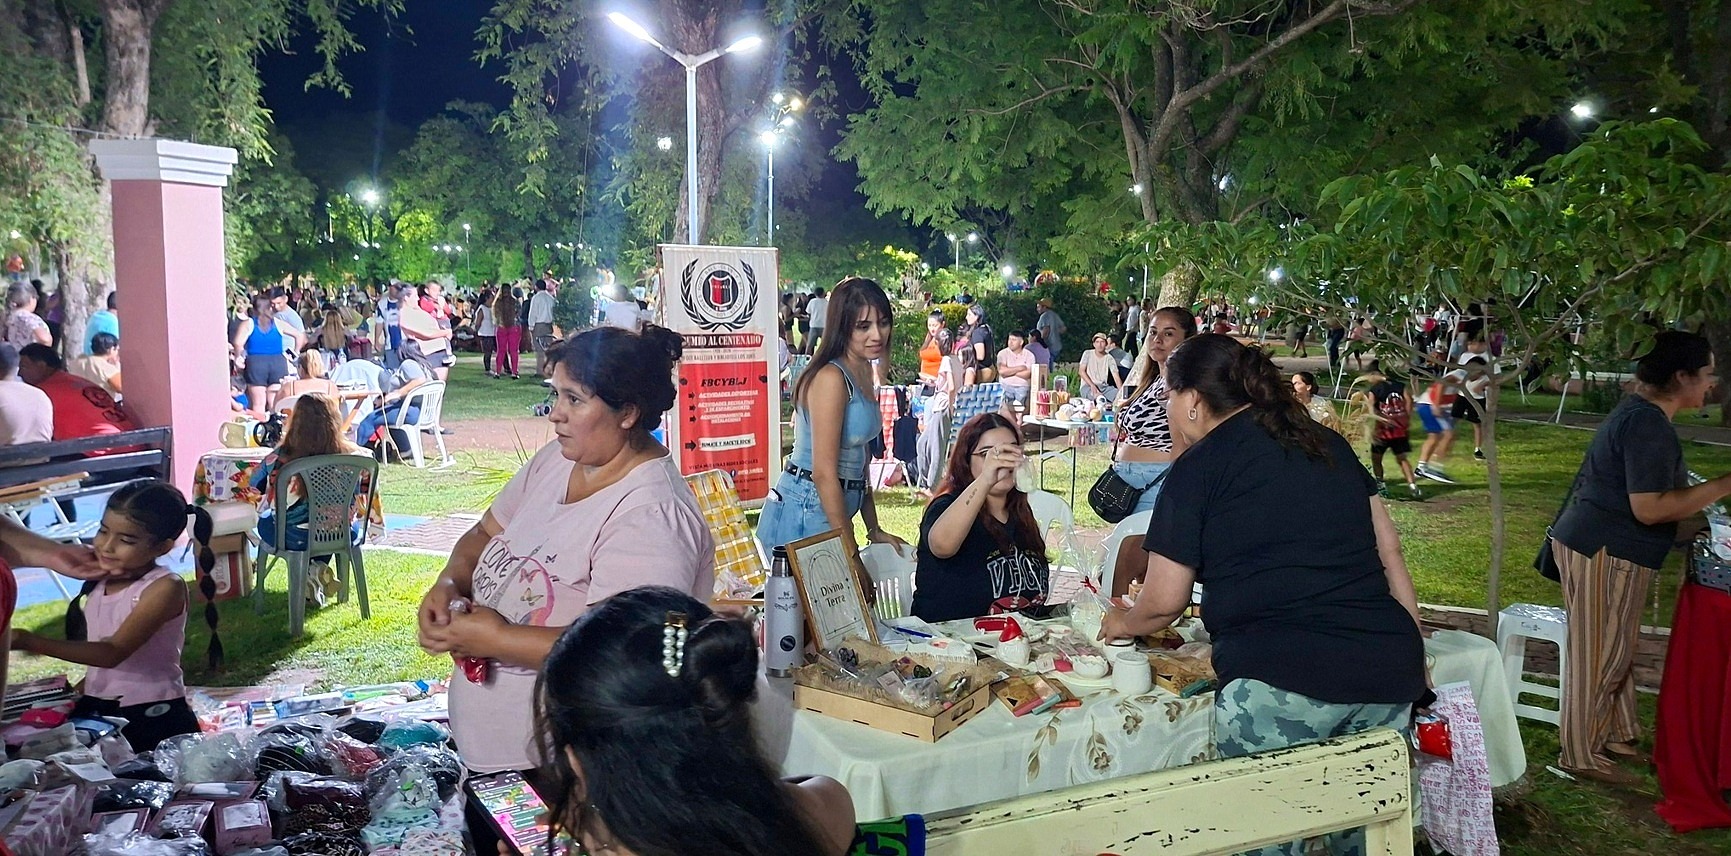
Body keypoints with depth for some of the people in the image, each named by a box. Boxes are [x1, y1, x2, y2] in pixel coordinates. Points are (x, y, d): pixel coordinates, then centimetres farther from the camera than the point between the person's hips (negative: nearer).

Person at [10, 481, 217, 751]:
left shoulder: (165, 588, -17)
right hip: (95, 709, 6)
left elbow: (114, 652, -24)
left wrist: (29, 641, -29)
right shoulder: (100, 580, 4)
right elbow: (98, 655, 14)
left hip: (154, 716, -6)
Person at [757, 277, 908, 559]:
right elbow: (824, 473, -20)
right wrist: (850, 551, -17)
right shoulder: (831, 378, -17)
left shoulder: (862, 371, 11)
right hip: (804, 514, -9)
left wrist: (874, 531, 17)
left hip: (833, 512, 9)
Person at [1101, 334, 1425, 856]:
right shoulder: (1329, 444, 18)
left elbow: (1164, 601, 3)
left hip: (1280, 681, -6)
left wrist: (1121, 624, 23)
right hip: (1388, 672, 6)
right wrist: (1412, 651, 19)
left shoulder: (1198, 466, 1)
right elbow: (1388, 548, 16)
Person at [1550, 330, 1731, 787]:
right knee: (1600, 657, 0)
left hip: (1601, 547, 11)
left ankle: (1616, 736, 35)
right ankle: (1582, 755, 11)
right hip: (1606, 554, -11)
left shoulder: (1638, 411, 12)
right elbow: (1650, 509, -26)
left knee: (1616, 651, 21)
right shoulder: (1649, 426, -21)